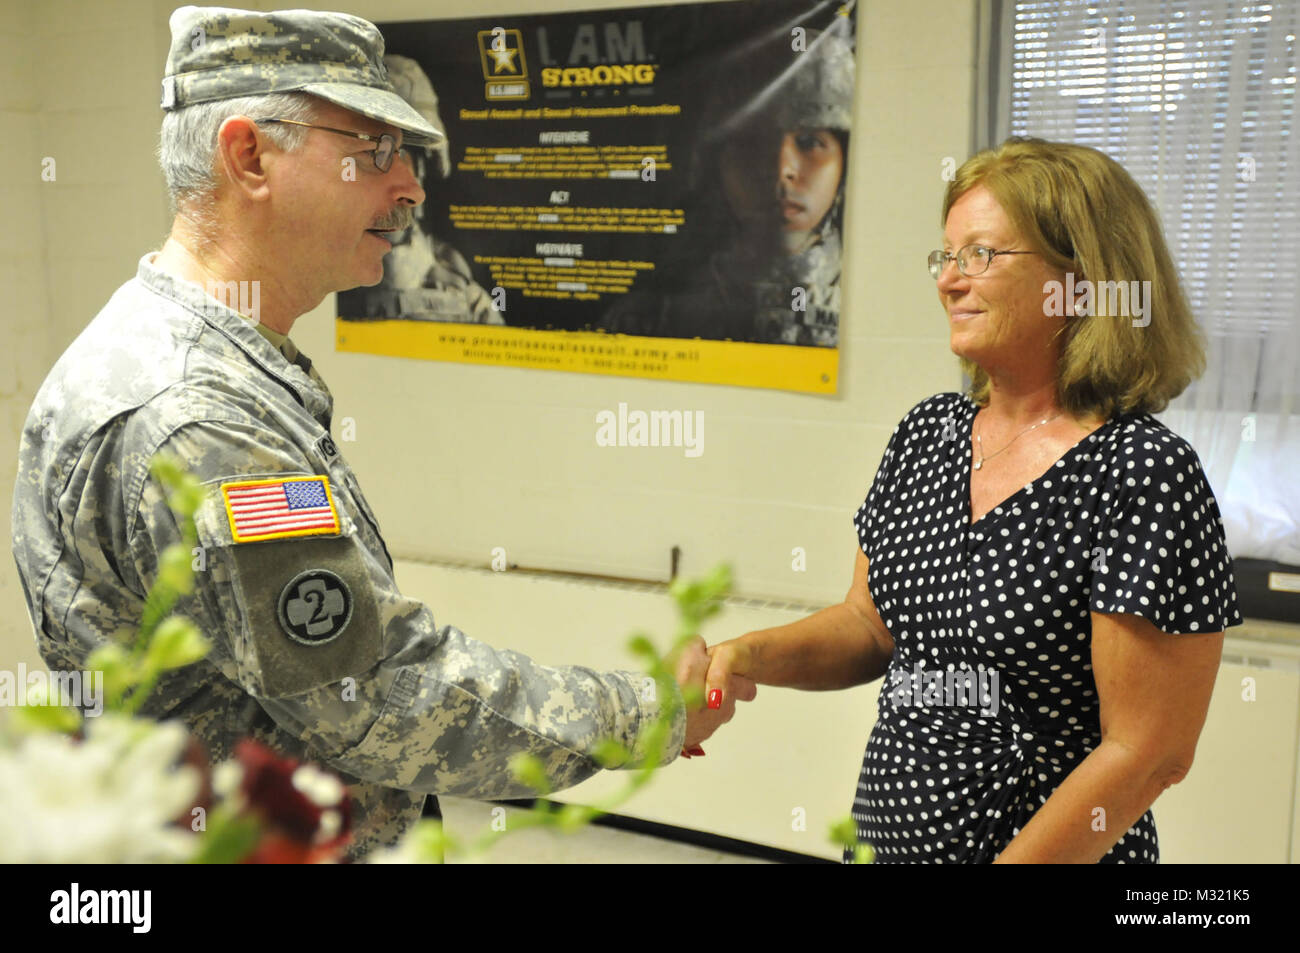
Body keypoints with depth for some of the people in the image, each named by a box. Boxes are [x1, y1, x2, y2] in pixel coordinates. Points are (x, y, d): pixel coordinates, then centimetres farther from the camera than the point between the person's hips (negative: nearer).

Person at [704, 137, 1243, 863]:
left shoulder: (1145, 471, -19)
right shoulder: (928, 432, 1)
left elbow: (1149, 752, -19)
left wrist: (1018, 858, -17)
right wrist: (747, 656, -7)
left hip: (1056, 852, -6)